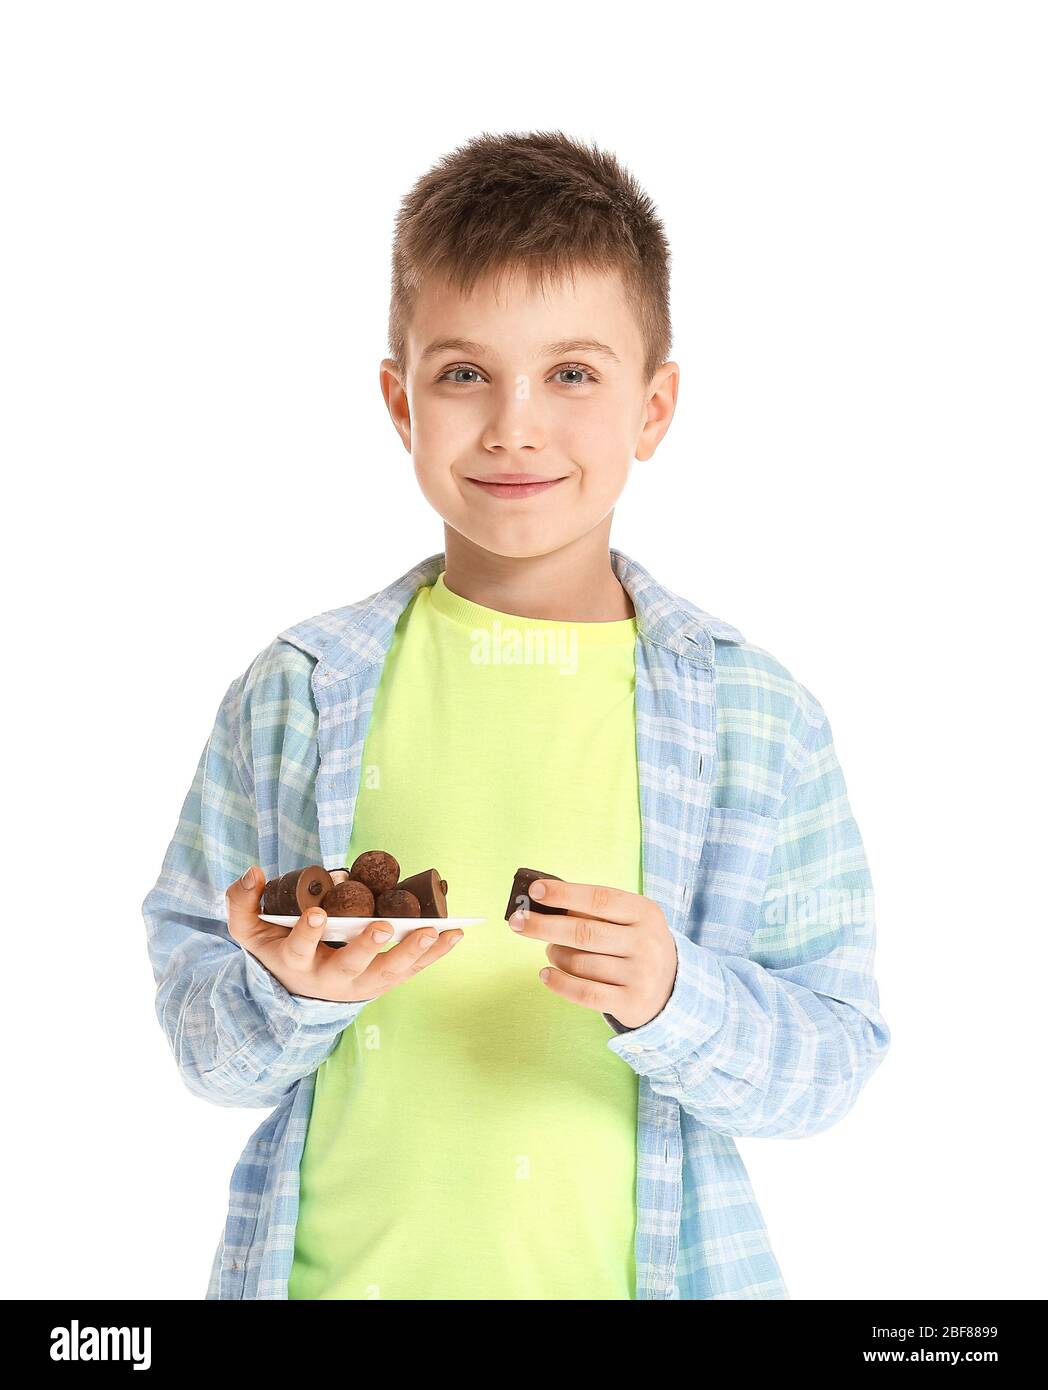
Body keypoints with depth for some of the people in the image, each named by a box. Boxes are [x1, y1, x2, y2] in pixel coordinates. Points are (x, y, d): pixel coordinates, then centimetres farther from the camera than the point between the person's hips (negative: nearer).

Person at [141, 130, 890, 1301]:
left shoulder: (759, 717, -6)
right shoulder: (295, 696, -5)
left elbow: (832, 1058, -7)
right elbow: (204, 1047, -2)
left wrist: (673, 1000, -23)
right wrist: (286, 996, -21)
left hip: (636, 1261, 0)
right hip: (342, 1264, 1)